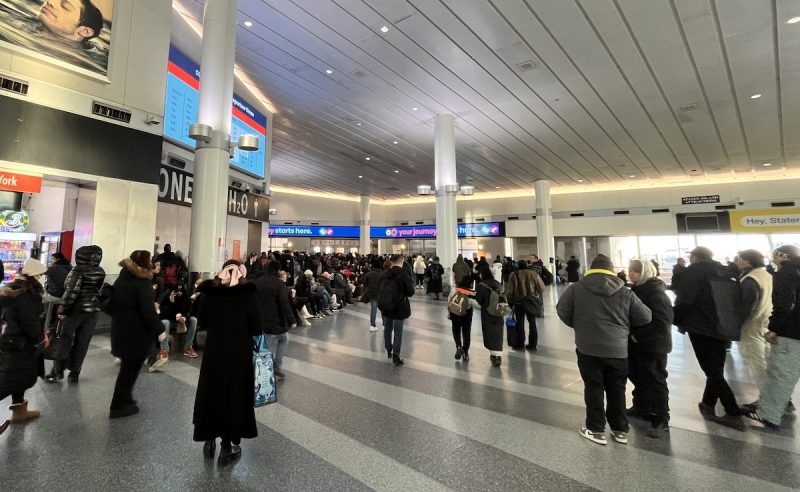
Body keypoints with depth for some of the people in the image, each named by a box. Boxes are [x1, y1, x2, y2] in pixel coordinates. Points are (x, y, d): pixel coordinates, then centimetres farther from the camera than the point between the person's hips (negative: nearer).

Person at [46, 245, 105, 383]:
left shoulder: (78, 271, -12)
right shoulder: (101, 273, 2)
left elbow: (71, 291, -16)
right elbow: (99, 292, 4)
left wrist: (62, 310, -10)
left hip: (75, 310, -4)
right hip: (92, 311, 4)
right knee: (82, 343, 10)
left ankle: (58, 371, 17)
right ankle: (74, 373, 17)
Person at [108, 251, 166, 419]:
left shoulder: (121, 279, 7)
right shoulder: (143, 282, -18)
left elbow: (111, 304, 14)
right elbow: (148, 310, -23)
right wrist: (159, 330, -15)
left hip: (121, 329, 8)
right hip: (137, 332, -8)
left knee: (127, 366, 22)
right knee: (130, 368, 6)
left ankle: (125, 399, 34)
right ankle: (118, 406, 15)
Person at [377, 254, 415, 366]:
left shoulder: (385, 274, -3)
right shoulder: (403, 275, -16)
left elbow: (380, 289, 5)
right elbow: (410, 292, -13)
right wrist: (410, 283, 4)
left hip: (385, 306, 4)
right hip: (399, 307, -4)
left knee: (387, 328, 19)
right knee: (398, 331, 3)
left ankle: (389, 350, 33)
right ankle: (395, 355, 0)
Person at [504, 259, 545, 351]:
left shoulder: (514, 275, -7)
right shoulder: (534, 274, -4)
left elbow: (509, 291, -5)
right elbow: (541, 288, -1)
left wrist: (510, 302, 7)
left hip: (518, 302, -1)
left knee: (520, 323, 9)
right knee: (532, 323, 13)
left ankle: (519, 344, 15)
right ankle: (532, 345, 18)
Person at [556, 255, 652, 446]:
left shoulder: (577, 288, -4)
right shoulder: (625, 292, 1)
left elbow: (562, 310, -3)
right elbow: (646, 317, 5)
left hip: (589, 348, -2)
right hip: (618, 349, 2)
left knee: (594, 389, 10)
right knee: (617, 390, 17)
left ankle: (596, 430, 19)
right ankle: (620, 430, 29)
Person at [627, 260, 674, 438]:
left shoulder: (655, 291, -19)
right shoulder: (638, 288, 9)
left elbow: (661, 321, -25)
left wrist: (639, 336, -21)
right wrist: (632, 334, 4)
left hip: (653, 345, -9)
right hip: (637, 343, 9)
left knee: (655, 381, 2)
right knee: (637, 376, 19)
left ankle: (661, 420, 15)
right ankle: (641, 407, 37)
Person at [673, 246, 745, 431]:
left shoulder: (694, 271, -11)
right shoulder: (723, 271, 12)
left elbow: (684, 300, -19)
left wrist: (676, 319, -5)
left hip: (701, 327, -8)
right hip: (722, 327, 8)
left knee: (713, 372, 1)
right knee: (716, 370, 16)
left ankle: (734, 415, 1)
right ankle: (708, 405, 26)